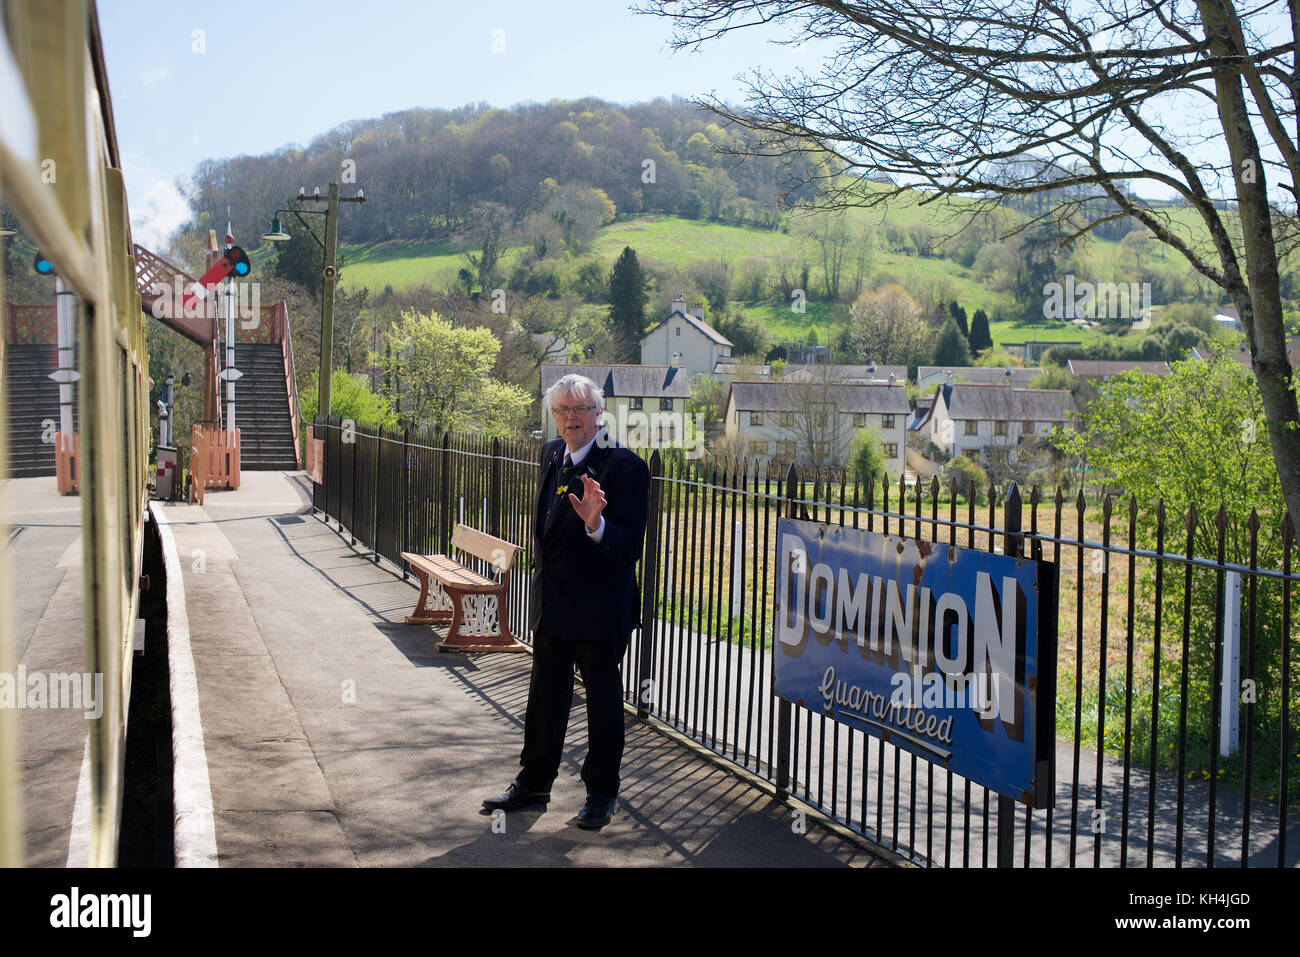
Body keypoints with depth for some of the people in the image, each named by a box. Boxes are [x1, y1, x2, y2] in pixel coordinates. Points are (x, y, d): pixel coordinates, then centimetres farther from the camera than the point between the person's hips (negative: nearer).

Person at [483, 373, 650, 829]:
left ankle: (602, 792, 24)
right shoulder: (552, 453, 7)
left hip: (599, 609, -7)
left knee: (603, 701, 8)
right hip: (551, 603, 7)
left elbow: (630, 545, -23)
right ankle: (534, 782, 34)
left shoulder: (625, 466, -18)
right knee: (545, 696, 19)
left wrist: (596, 525, -41)